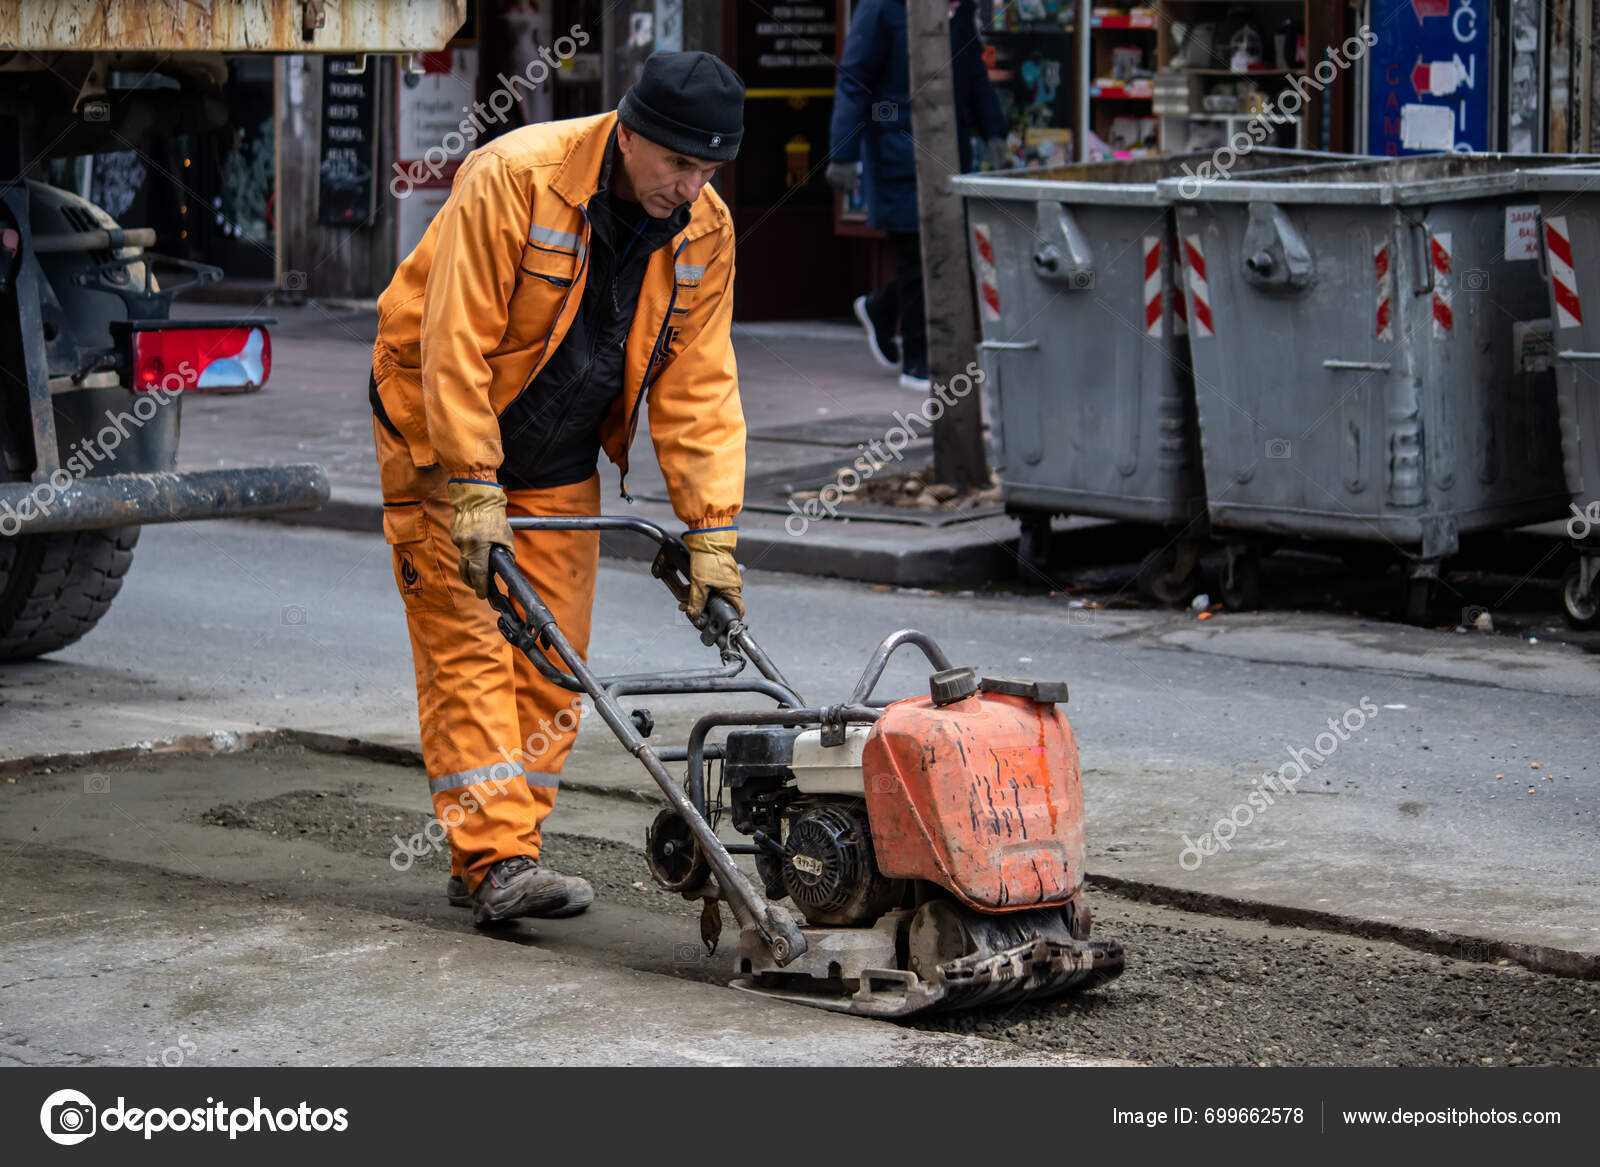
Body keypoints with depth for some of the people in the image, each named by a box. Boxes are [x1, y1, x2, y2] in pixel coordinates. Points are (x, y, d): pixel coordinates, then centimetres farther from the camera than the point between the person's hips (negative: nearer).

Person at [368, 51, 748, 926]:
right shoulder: (513, 179, -26)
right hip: (443, 433, -5)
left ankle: (501, 856, 9)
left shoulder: (704, 230, -9)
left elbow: (699, 387, -7)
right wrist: (475, 492, -28)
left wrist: (711, 531, -13)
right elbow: (456, 345, -26)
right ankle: (496, 860, -15)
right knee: (469, 647, -11)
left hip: (557, 459, 6)